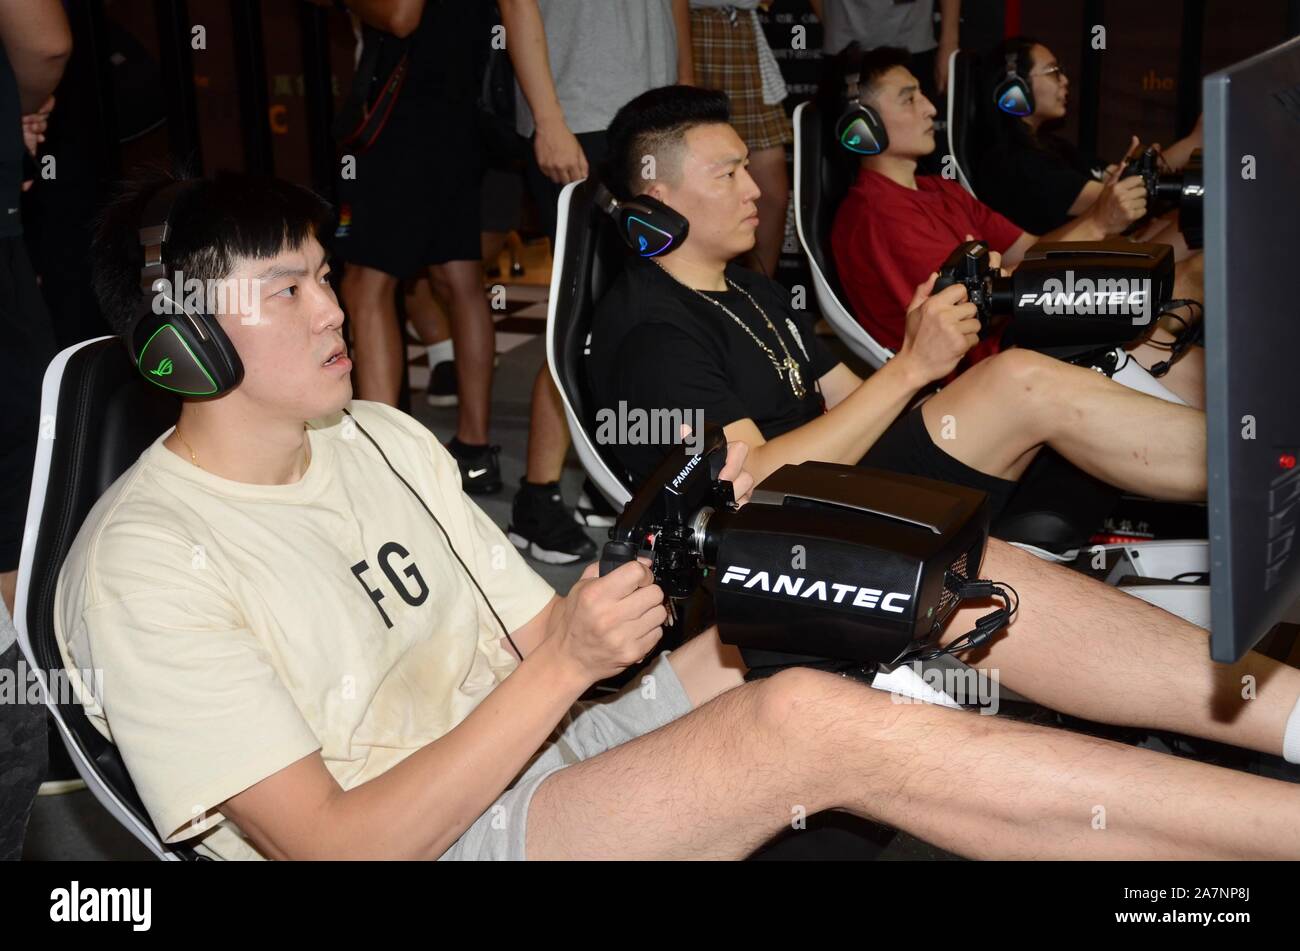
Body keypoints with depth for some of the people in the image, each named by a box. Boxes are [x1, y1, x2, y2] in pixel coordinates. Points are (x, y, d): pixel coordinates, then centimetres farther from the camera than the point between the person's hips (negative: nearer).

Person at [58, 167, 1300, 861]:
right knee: (814, 720, -31)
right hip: (426, 839, -7)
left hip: (546, 752, 8)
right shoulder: (146, 564, -12)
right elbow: (335, 846, -18)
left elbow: (535, 641, 11)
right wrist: (565, 662, -23)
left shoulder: (381, 436, 11)